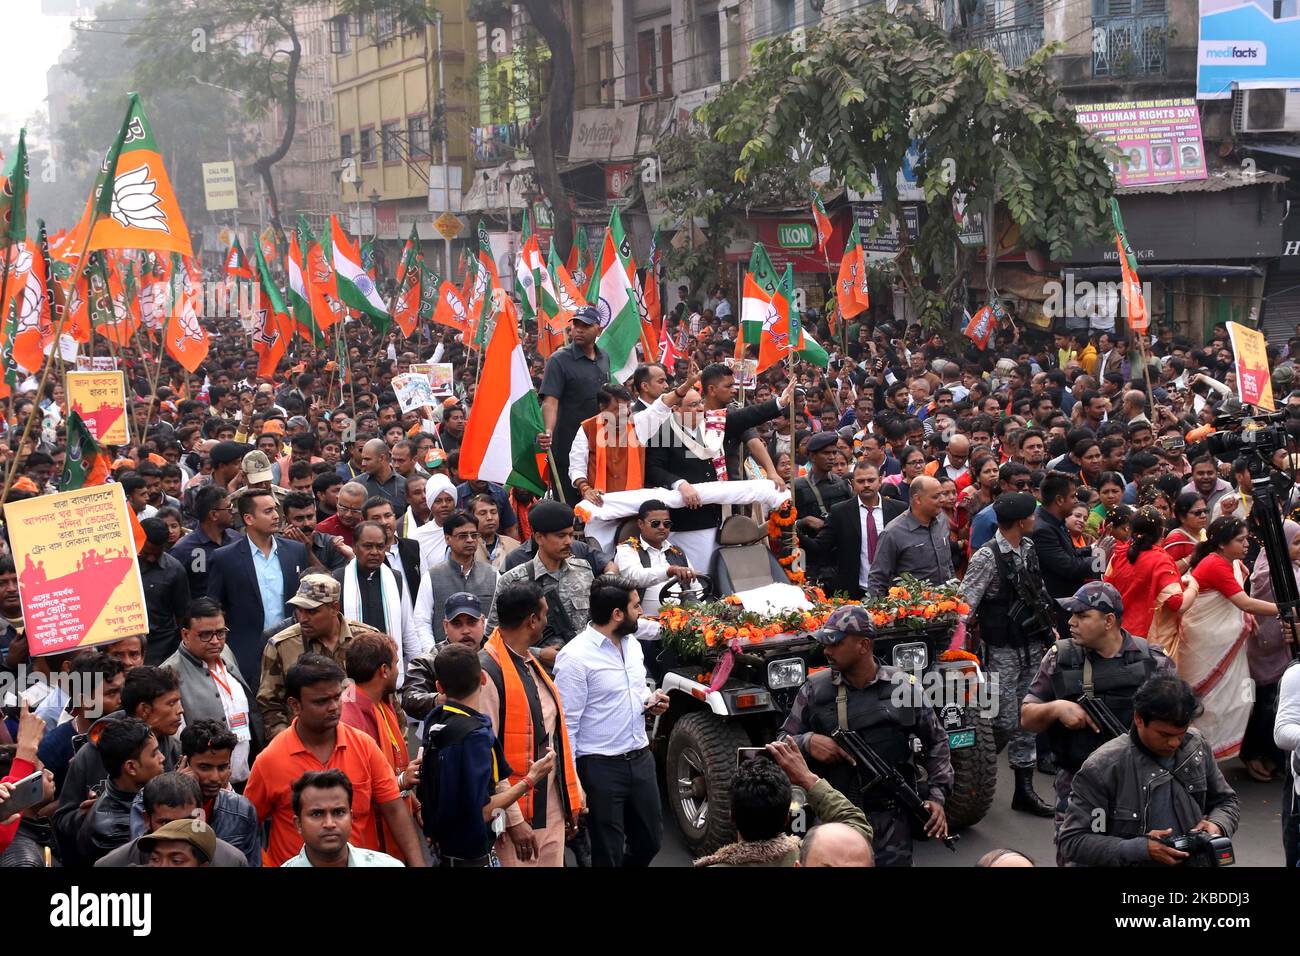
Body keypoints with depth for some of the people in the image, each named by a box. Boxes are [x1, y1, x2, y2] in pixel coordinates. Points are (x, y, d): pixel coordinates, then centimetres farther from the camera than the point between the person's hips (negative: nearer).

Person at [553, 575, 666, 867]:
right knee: (608, 853, 4)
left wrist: (650, 702, 0)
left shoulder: (632, 644, 7)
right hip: (601, 767, -7)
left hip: (641, 758, 7)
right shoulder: (575, 657, -17)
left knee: (650, 842, 16)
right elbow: (566, 726, -16)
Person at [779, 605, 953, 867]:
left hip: (891, 820, 0)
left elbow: (935, 741, 11)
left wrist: (937, 795, 2)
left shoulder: (902, 686, 0)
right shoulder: (814, 690, 0)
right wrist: (807, 742, -14)